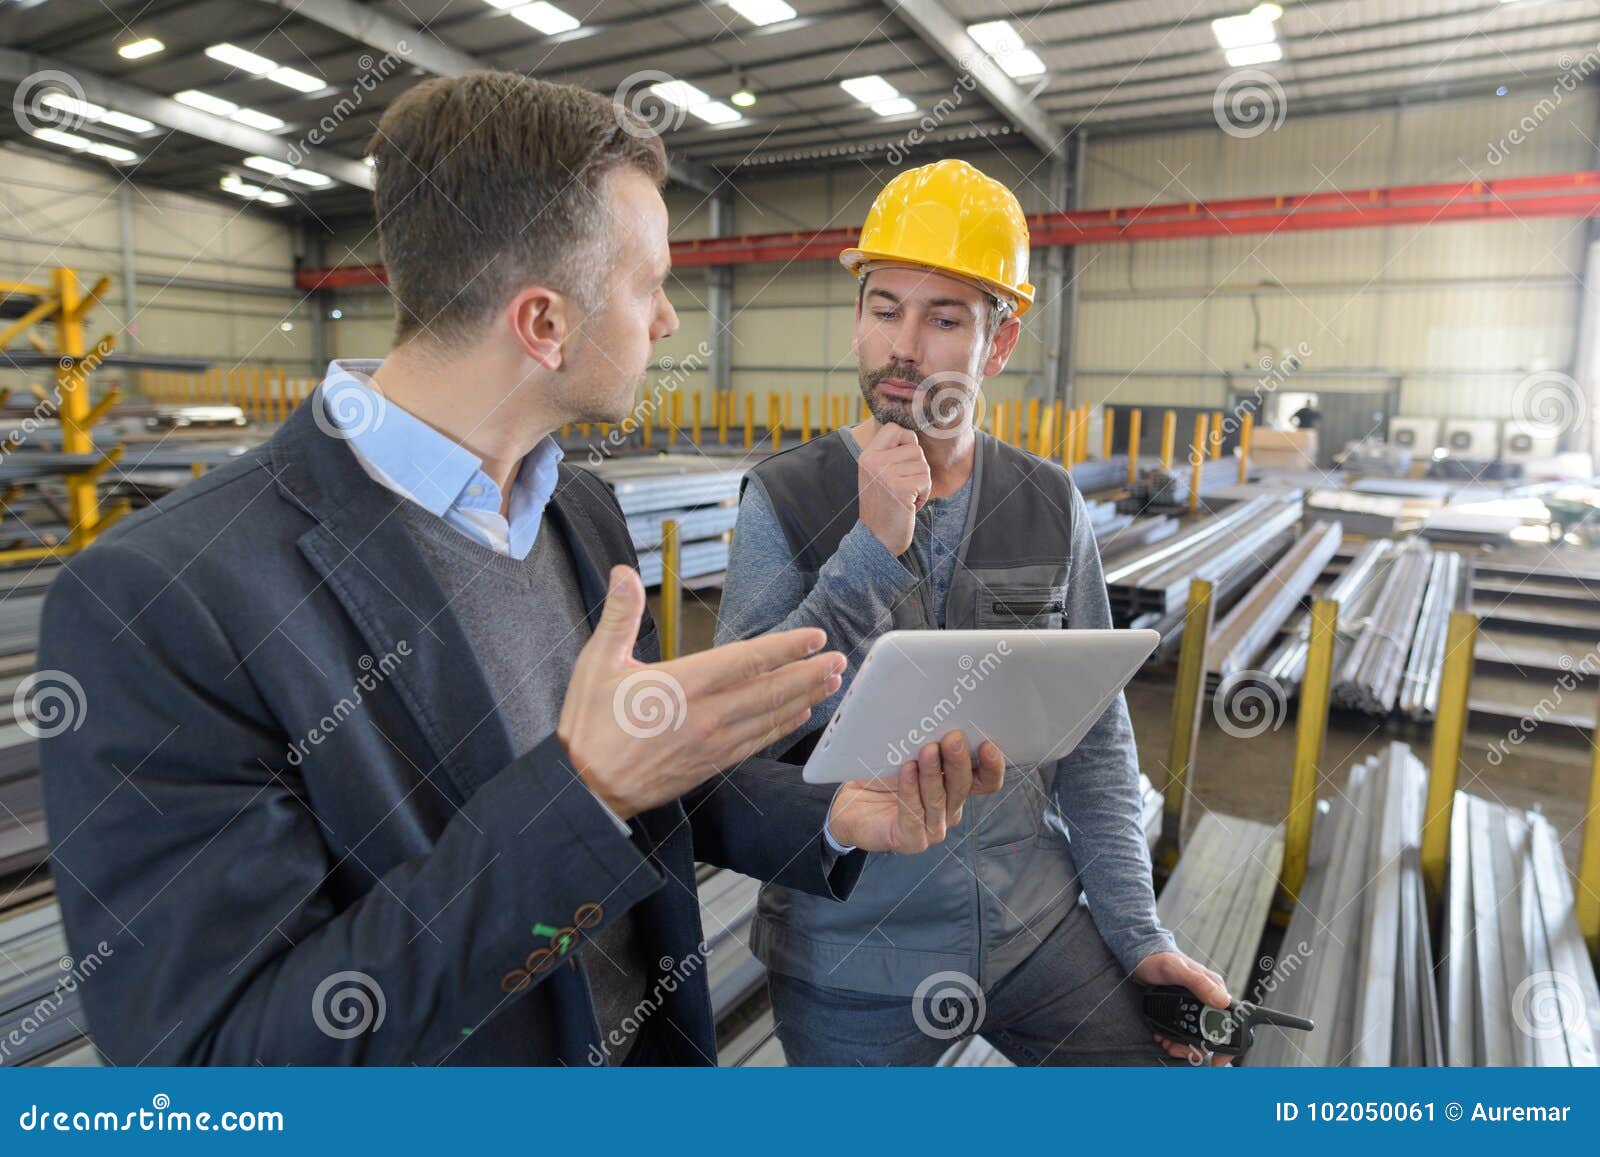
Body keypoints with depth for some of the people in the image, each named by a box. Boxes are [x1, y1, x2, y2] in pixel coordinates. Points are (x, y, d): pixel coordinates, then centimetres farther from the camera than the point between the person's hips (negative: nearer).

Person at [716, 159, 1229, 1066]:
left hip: (1035, 923, 3)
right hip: (849, 957, -2)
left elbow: (1095, 739, 2)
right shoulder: (784, 499, -10)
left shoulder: (1051, 506, -3)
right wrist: (873, 549, -24)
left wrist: (1138, 935, -2)